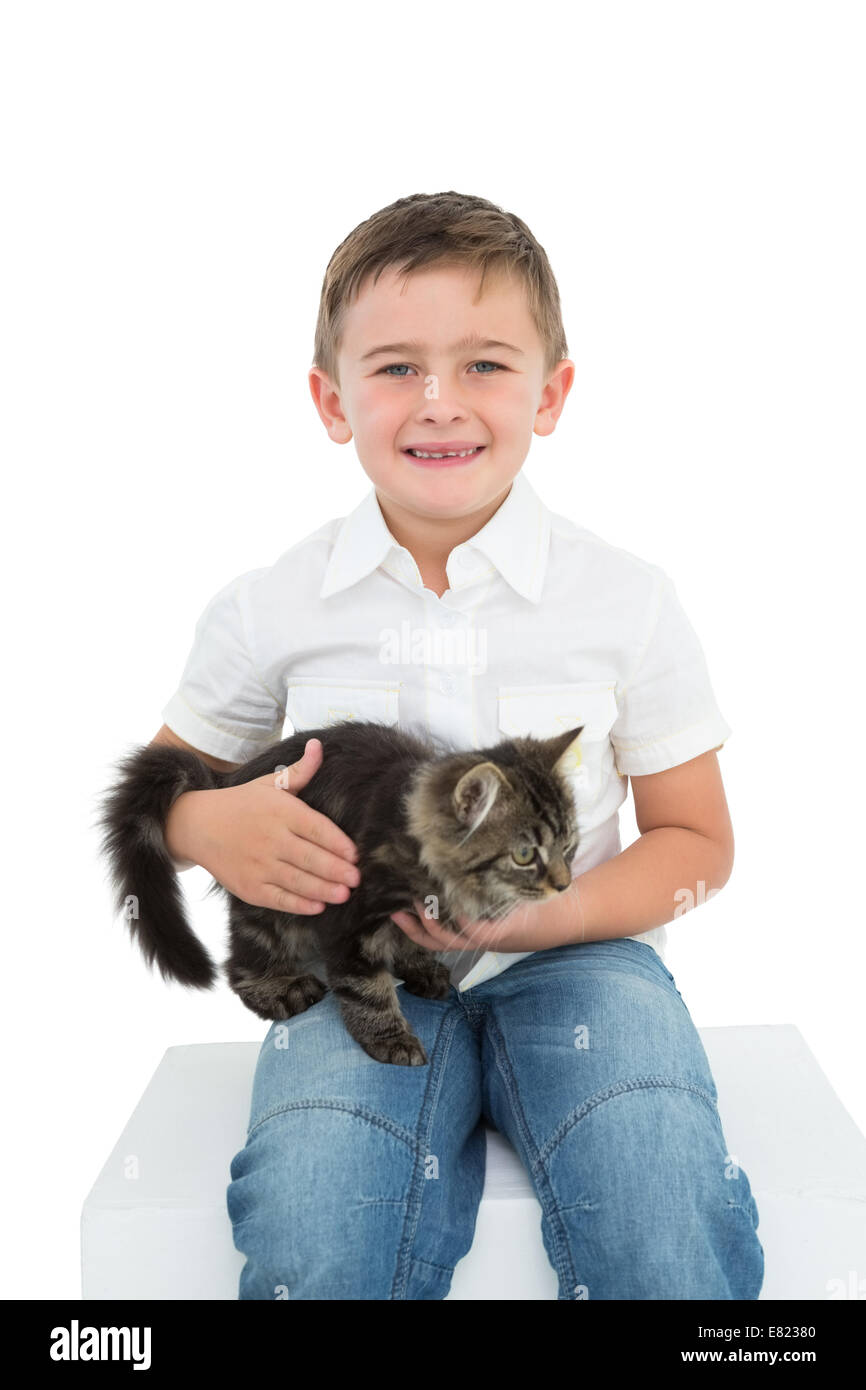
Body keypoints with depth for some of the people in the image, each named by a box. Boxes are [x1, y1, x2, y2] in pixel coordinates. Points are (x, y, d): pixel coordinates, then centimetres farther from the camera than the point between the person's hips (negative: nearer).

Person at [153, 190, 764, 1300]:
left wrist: (545, 915, -15)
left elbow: (696, 841, 4)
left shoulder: (628, 601, -3)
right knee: (313, 1241, -27)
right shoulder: (269, 610, -1)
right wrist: (209, 827, -12)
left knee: (668, 1224, -25)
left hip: (570, 957, 1)